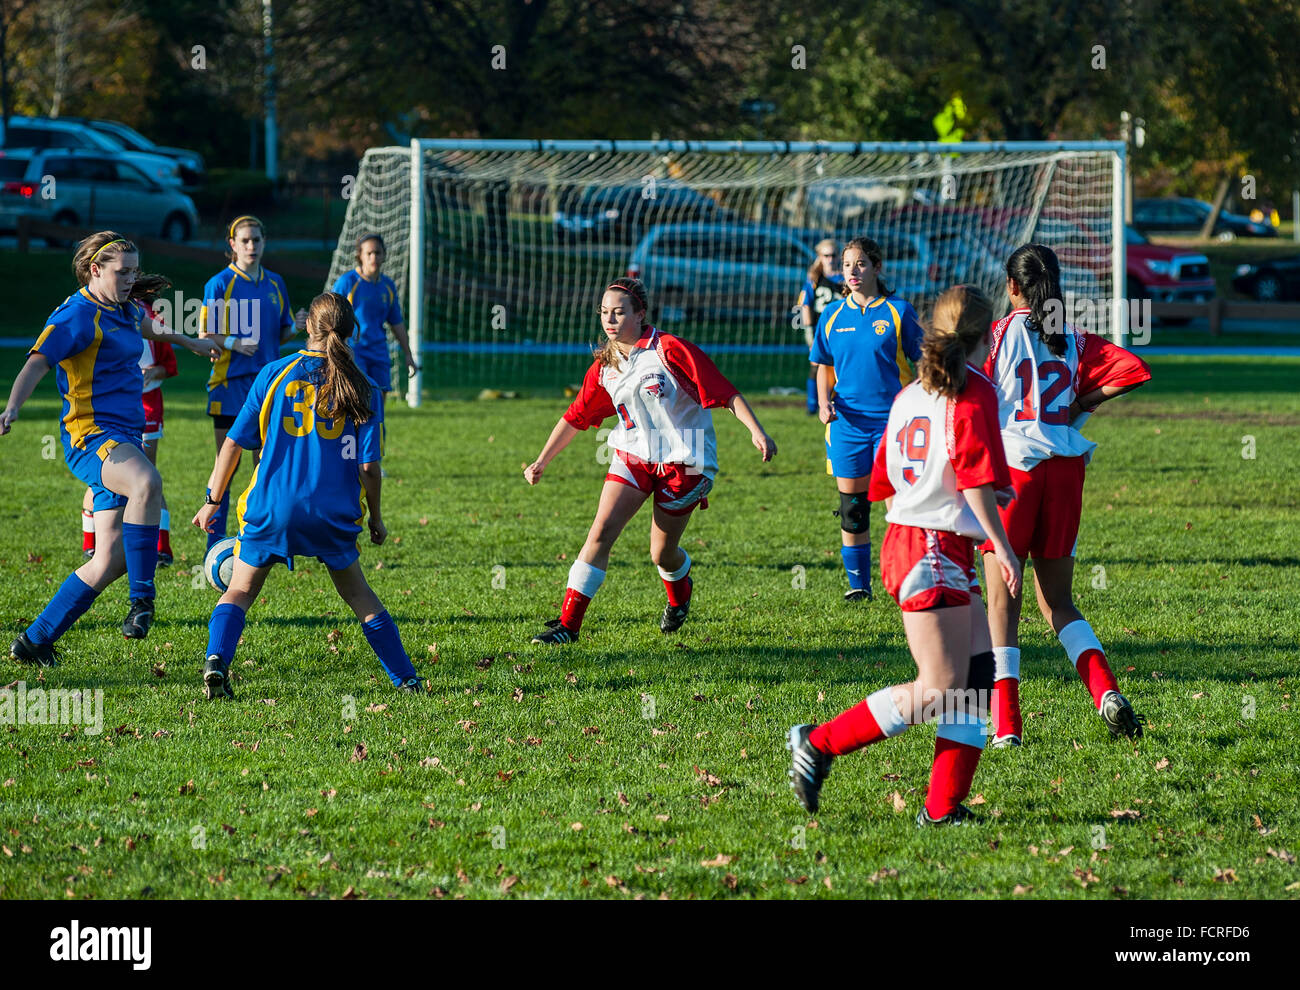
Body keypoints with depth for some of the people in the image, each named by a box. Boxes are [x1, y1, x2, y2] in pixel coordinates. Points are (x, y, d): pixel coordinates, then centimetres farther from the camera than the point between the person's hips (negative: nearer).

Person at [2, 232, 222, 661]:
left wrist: (191, 343, 58)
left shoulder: (122, 309, 18)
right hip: (91, 437, -9)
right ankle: (142, 600, -39)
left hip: (123, 441, 9)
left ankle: (35, 641, 12)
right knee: (147, 481, -41)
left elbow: (145, 326, 43)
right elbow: (37, 362, -22)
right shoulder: (77, 315, -9)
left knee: (110, 563, 1)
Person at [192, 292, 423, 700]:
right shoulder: (362, 390, 2)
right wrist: (376, 519, 13)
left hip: (270, 508, -1)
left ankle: (216, 659, -13)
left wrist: (213, 500, 10)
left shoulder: (274, 374, 2)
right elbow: (368, 467, -1)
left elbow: (234, 442, 2)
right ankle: (405, 678, 17)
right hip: (333, 513, 1)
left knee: (240, 591, 12)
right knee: (359, 595, 18)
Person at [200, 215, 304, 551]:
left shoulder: (275, 284, 11)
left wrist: (294, 327, -5)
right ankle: (216, 544, 3)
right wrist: (232, 342, -21)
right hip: (230, 383, -4)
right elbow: (205, 335, -4)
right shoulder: (219, 284, -3)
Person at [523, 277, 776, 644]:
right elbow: (575, 417, 15)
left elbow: (726, 393, -14)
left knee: (662, 555, 5)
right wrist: (541, 462, 14)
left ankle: (679, 594, 43)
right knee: (602, 529, -16)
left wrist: (757, 431, -23)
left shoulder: (671, 350, -13)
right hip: (633, 456, 4)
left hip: (682, 462, -4)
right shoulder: (604, 367, 4)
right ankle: (568, 623, -15)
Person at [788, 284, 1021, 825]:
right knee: (940, 689, -7)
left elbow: (886, 484, 18)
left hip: (903, 539, 9)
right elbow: (976, 478, -17)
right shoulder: (974, 392, -9)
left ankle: (944, 805, 2)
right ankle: (820, 743, -2)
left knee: (980, 671, 7)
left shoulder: (909, 395, 15)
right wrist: (1002, 545, -12)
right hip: (937, 551, -9)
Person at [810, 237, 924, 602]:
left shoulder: (898, 311, -2)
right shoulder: (832, 316, 8)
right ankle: (858, 583, 17)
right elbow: (824, 366, 17)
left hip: (892, 419, -3)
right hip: (847, 421, 3)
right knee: (852, 508, 6)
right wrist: (825, 402, 0)